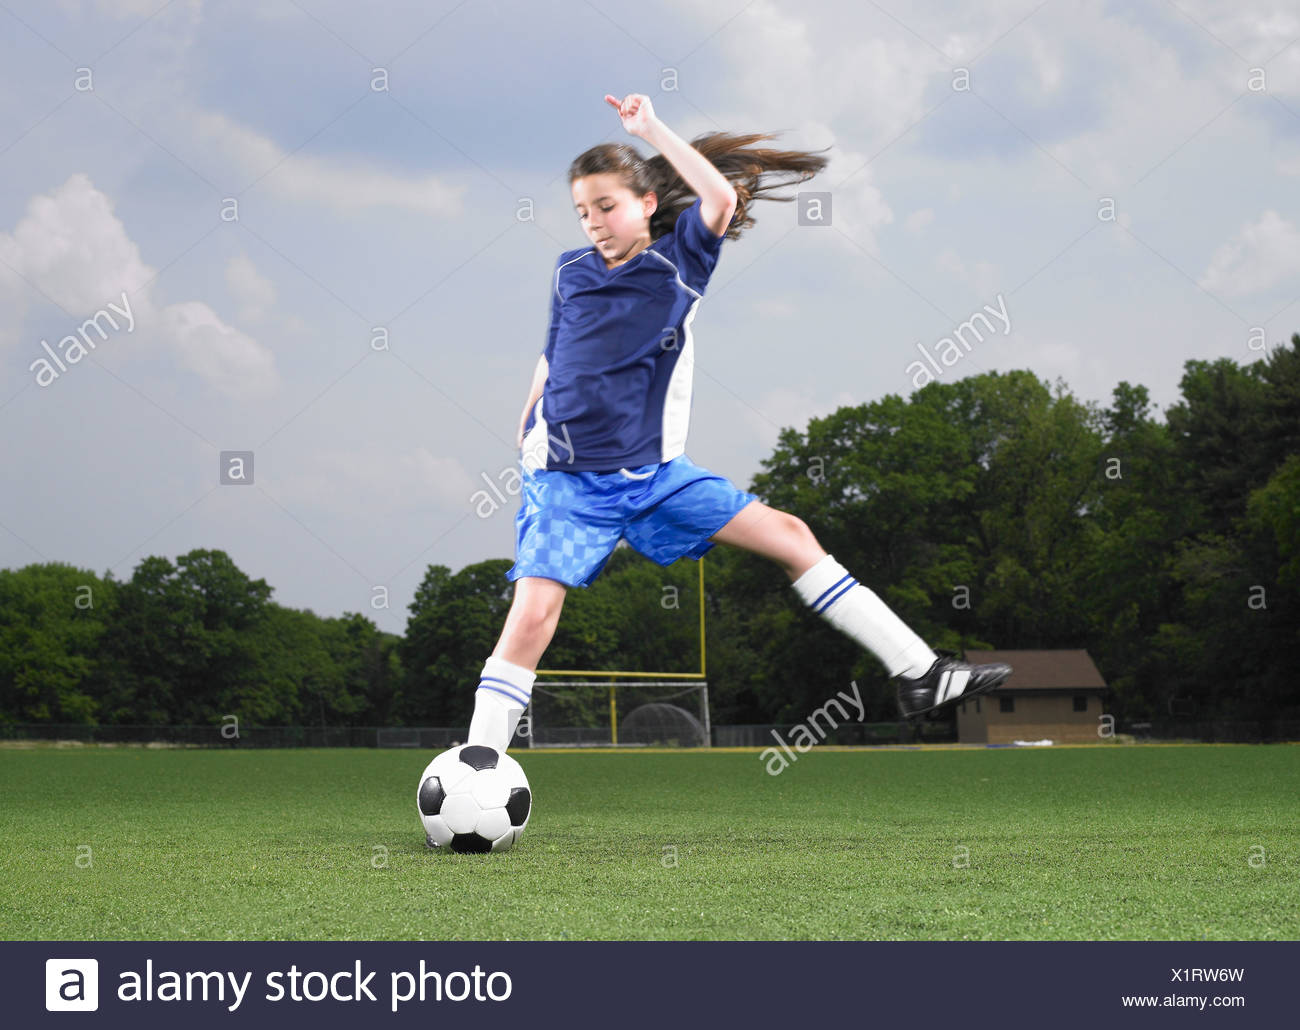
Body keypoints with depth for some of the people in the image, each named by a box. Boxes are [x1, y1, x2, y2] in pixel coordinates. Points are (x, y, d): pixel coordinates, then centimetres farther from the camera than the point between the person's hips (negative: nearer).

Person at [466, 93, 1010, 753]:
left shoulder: (680, 258, -1)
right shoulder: (570, 272, 3)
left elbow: (722, 198, -20)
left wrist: (651, 129, -20)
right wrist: (528, 422, 19)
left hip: (656, 469, 2)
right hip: (569, 479, -1)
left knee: (789, 536, -2)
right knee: (533, 612, -18)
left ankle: (918, 674, 4)